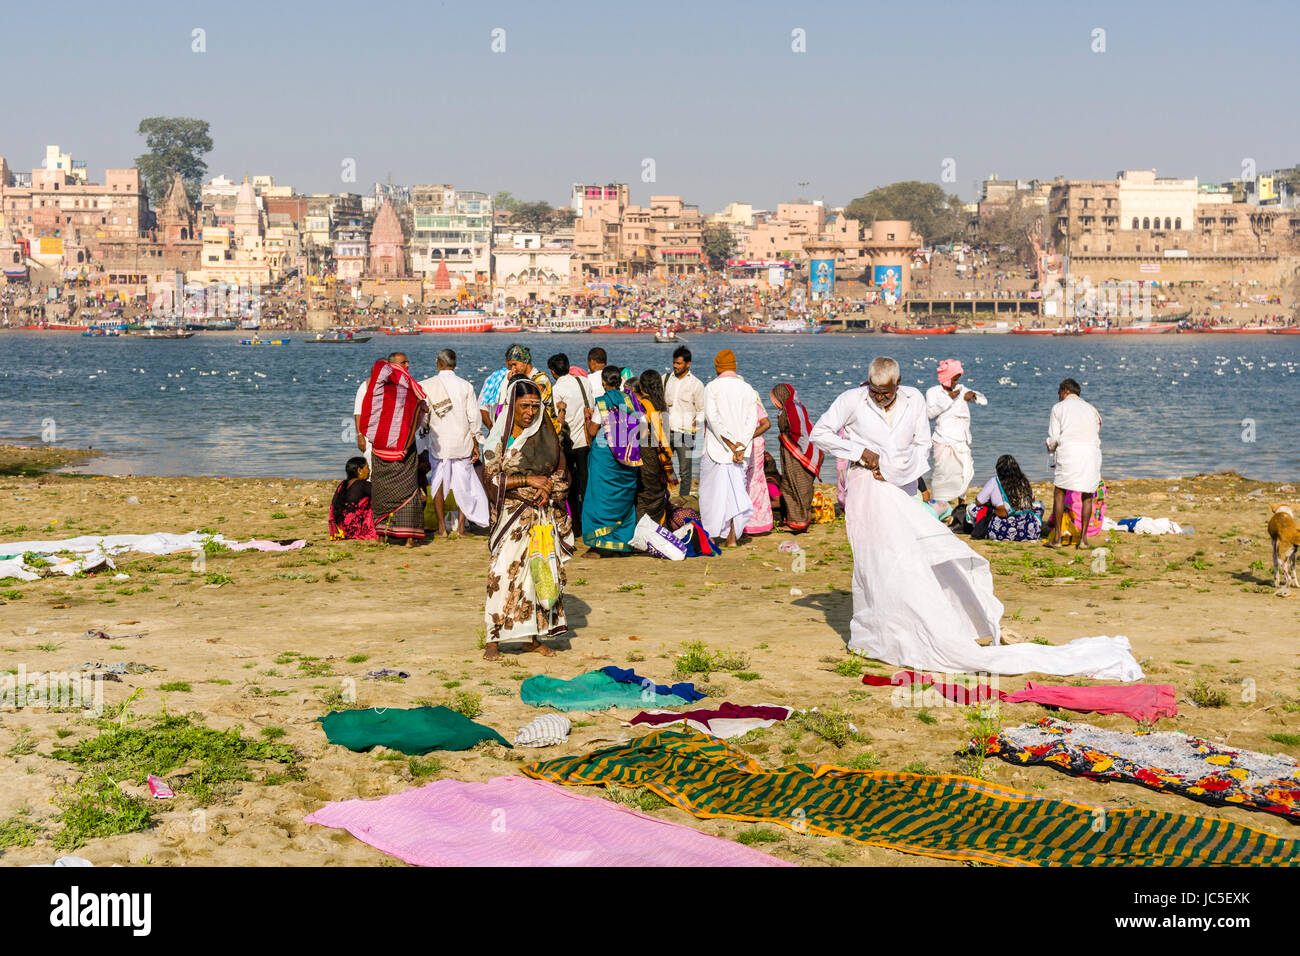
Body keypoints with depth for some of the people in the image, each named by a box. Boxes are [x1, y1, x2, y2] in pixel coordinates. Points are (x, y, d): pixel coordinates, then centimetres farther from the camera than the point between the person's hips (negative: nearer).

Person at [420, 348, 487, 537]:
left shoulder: (427, 385, -4)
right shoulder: (465, 386, -2)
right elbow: (473, 417, -1)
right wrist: (475, 444, 5)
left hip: (438, 442, 0)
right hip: (462, 442, 0)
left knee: (438, 482, 9)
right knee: (463, 483, 8)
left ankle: (441, 526, 9)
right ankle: (461, 525, 8)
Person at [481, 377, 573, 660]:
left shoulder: (547, 436, 7)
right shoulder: (499, 438, -4)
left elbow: (562, 473, 10)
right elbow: (491, 478, -9)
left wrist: (548, 486, -10)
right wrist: (528, 480, -15)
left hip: (544, 516, 4)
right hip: (512, 515, -4)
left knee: (543, 571, 4)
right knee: (504, 572, -9)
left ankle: (534, 637, 13)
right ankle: (493, 639, -3)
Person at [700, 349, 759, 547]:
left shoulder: (712, 387, -6)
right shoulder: (747, 389, 5)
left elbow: (713, 418, -16)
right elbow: (752, 421, -2)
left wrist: (730, 445, -17)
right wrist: (741, 447, -7)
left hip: (716, 448, -3)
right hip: (741, 447, 3)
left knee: (713, 488, 7)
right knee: (735, 488, 7)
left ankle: (709, 533, 12)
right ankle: (732, 536, 0)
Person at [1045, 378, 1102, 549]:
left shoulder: (1059, 408, 14)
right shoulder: (1091, 409, 26)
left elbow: (1053, 438, 7)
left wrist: (1050, 445, 31)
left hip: (1069, 449, -3)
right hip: (1092, 451, 3)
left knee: (1059, 492, 8)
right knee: (1087, 496, 12)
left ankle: (1057, 537, 3)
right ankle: (1083, 538, 4)